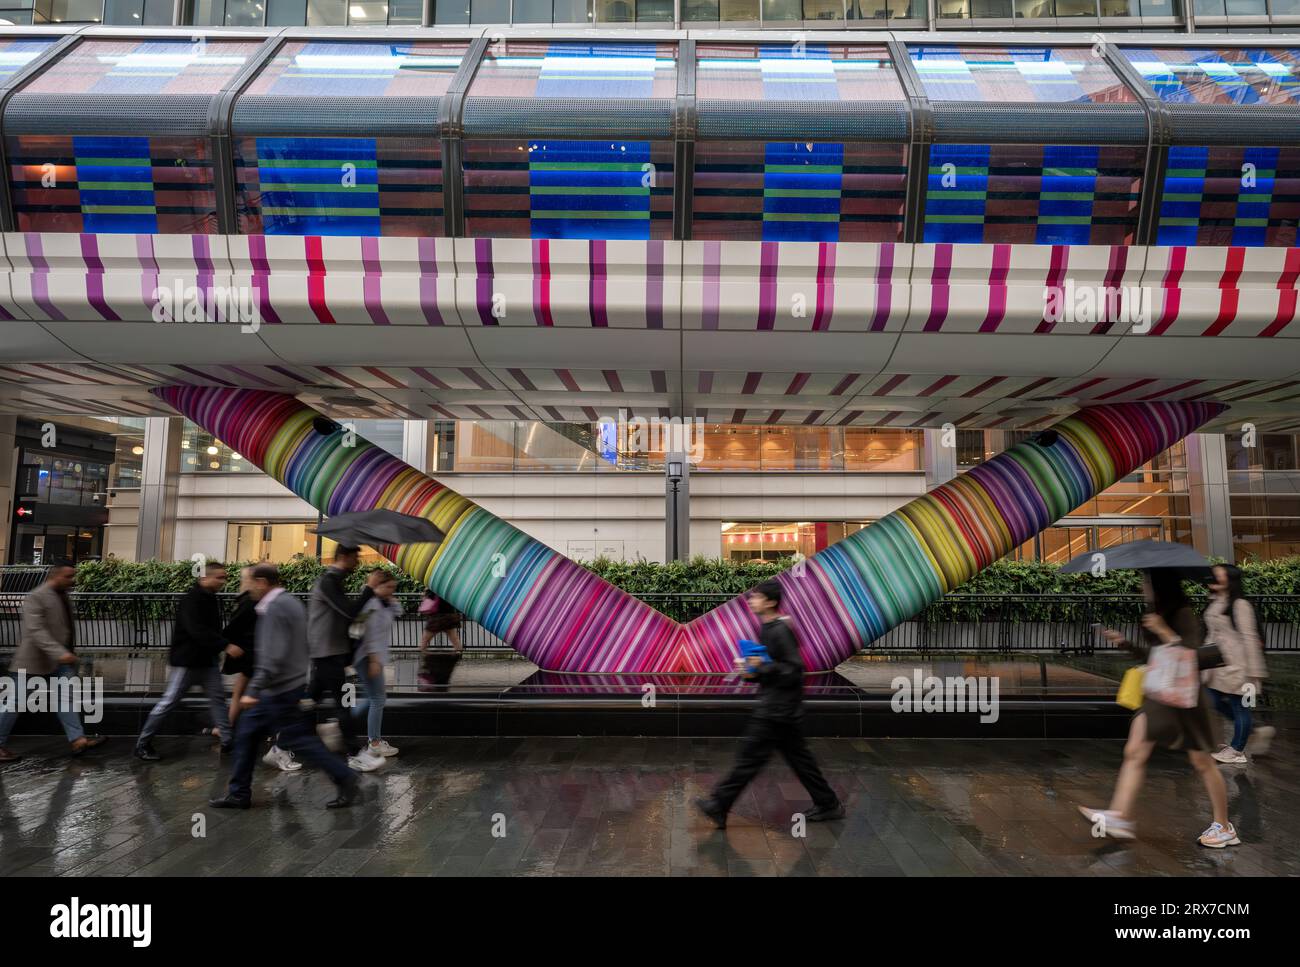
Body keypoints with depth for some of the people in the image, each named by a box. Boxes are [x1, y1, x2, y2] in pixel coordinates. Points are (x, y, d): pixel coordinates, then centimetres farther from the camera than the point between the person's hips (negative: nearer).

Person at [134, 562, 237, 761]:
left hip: (207, 660, 8)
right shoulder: (191, 600, -20)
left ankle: (228, 740, 11)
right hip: (186, 661, -8)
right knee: (168, 702, 1)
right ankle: (142, 744, 17)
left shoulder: (211, 599, 7)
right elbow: (197, 631, -32)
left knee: (218, 698, 7)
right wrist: (226, 645, -35)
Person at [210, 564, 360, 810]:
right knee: (246, 733, 14)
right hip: (276, 691, 10)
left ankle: (345, 780, 2)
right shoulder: (289, 602, 12)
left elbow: (273, 656, -25)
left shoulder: (274, 608, -18)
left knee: (300, 740, -4)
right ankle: (238, 794, 23)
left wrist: (253, 690, -25)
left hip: (281, 690, -10)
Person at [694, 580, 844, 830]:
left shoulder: (780, 631, -18)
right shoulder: (768, 629, 12)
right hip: (779, 708, 10)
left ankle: (719, 806, 5)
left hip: (777, 709, -10)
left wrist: (764, 667, -24)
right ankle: (828, 804, 25)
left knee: (750, 755, -3)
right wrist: (753, 670, 4)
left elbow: (794, 670, -20)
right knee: (798, 756, 15)